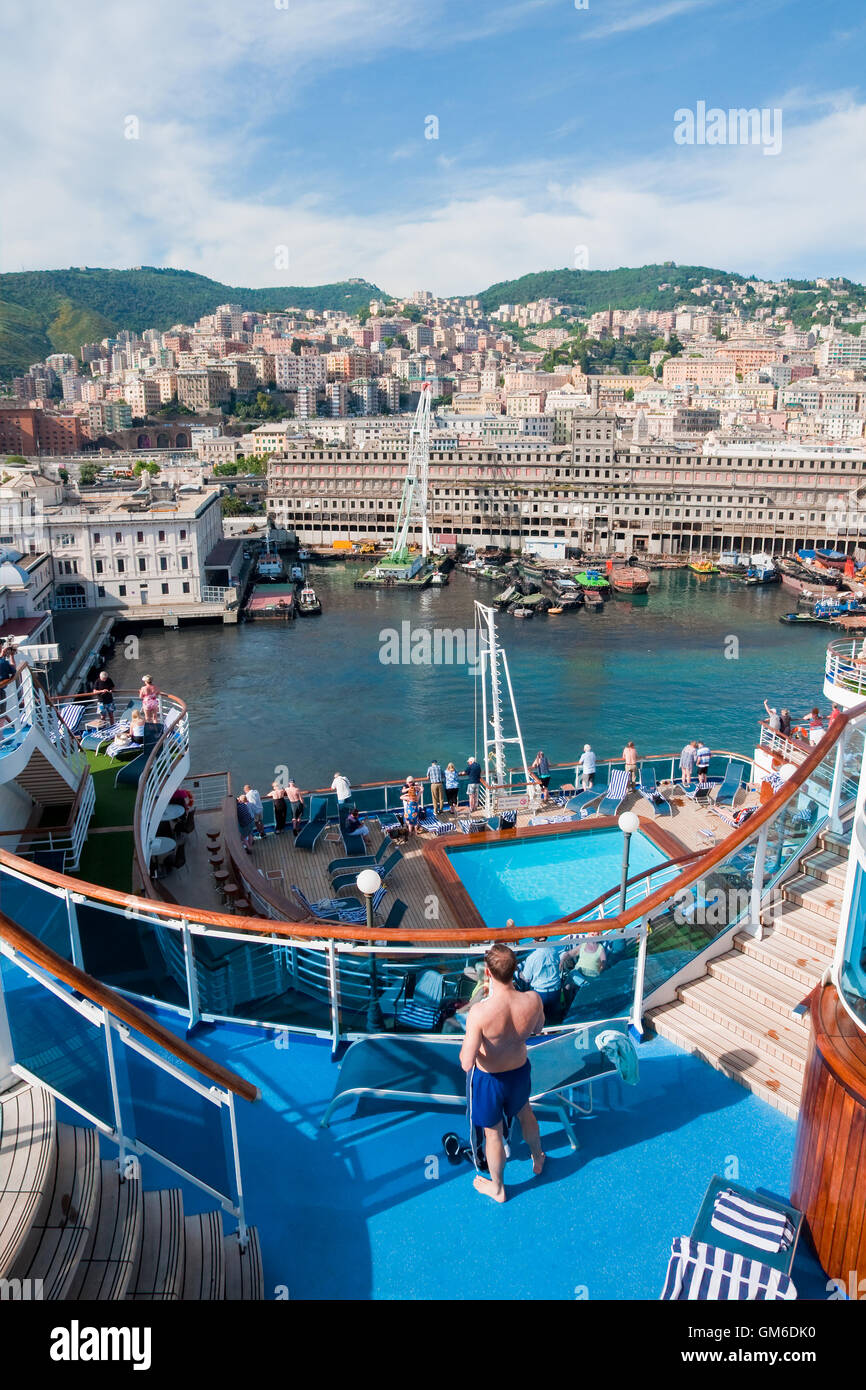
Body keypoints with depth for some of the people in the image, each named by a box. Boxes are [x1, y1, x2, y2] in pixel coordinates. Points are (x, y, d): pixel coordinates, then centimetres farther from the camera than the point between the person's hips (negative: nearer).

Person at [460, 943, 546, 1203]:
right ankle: (538, 1159, 61)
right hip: (520, 1072, 3)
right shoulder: (533, 1000, -26)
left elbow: (466, 1063, -31)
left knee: (493, 1133, 23)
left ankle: (497, 1188, 47)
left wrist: (465, 1046, -10)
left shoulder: (479, 1012, -38)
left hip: (488, 1079, -3)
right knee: (525, 1115, 34)